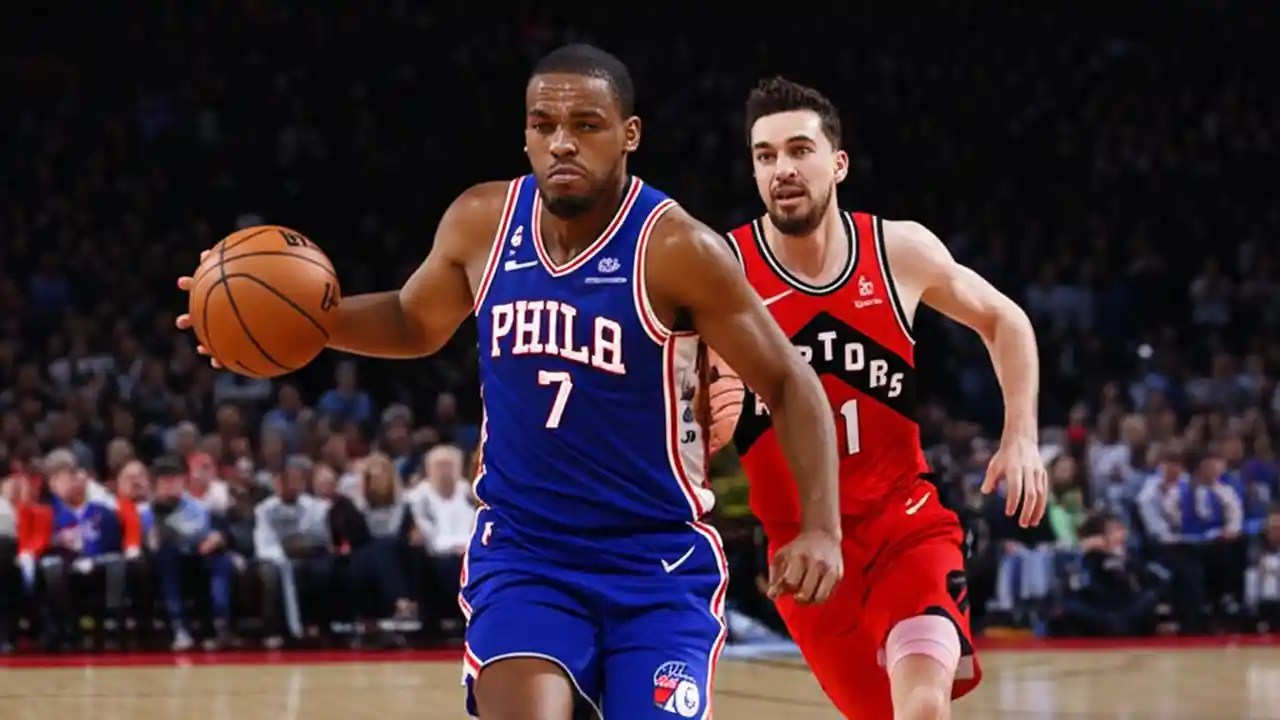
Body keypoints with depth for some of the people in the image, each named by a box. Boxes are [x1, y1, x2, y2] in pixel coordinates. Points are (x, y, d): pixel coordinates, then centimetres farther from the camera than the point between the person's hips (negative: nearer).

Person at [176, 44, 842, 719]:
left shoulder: (675, 248, -15)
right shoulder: (482, 222, -2)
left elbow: (790, 385, -9)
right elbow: (415, 322, 18)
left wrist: (821, 528, -21)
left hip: (659, 563, -2)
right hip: (522, 553, 3)